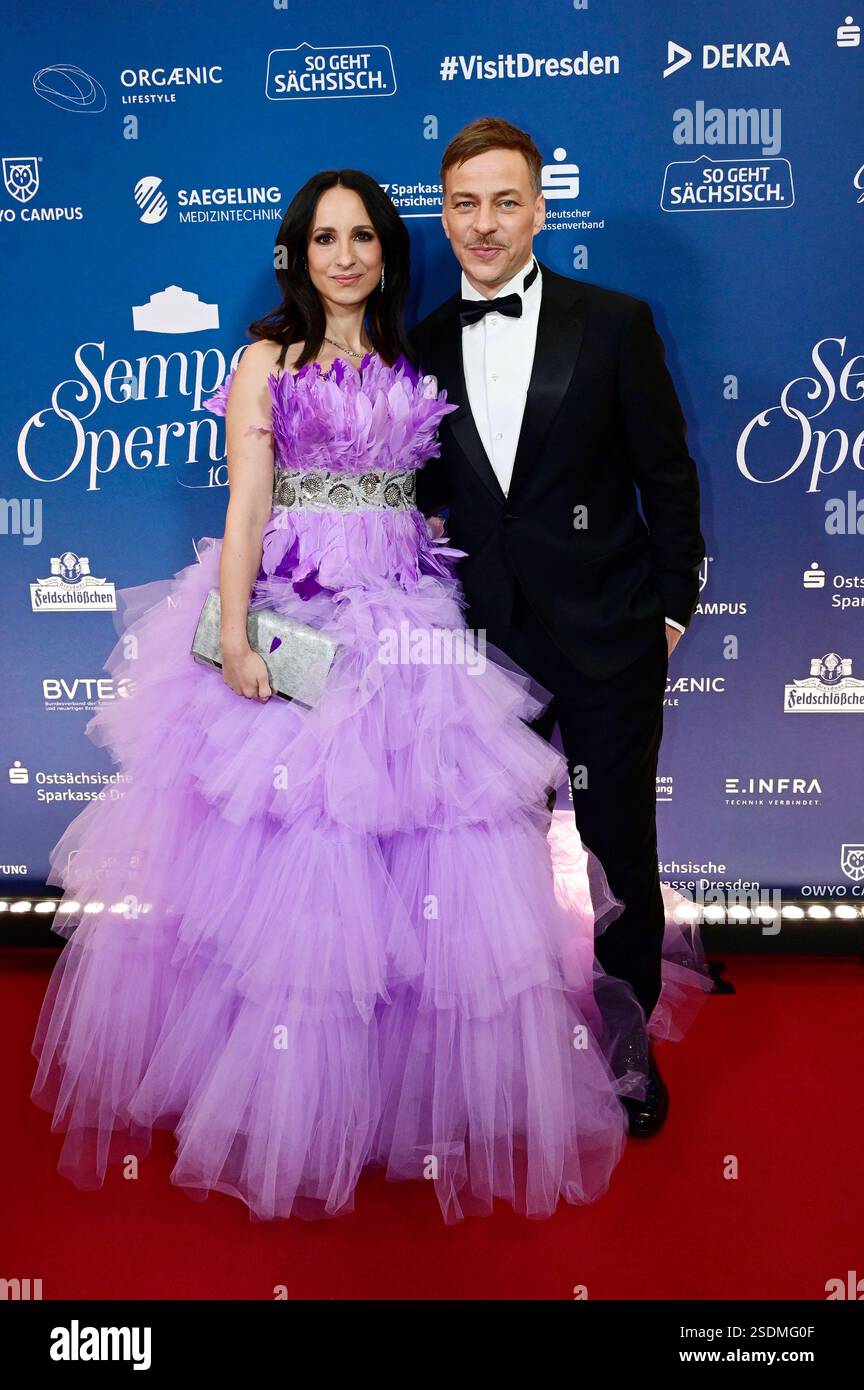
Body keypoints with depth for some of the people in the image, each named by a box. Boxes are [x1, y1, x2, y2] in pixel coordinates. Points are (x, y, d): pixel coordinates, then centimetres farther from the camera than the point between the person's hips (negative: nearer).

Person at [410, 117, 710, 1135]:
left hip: (606, 633, -2)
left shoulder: (614, 323, -3)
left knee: (618, 842, 7)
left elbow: (668, 473, -1)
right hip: (486, 637, 3)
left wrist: (672, 605, -2)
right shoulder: (424, 346, 7)